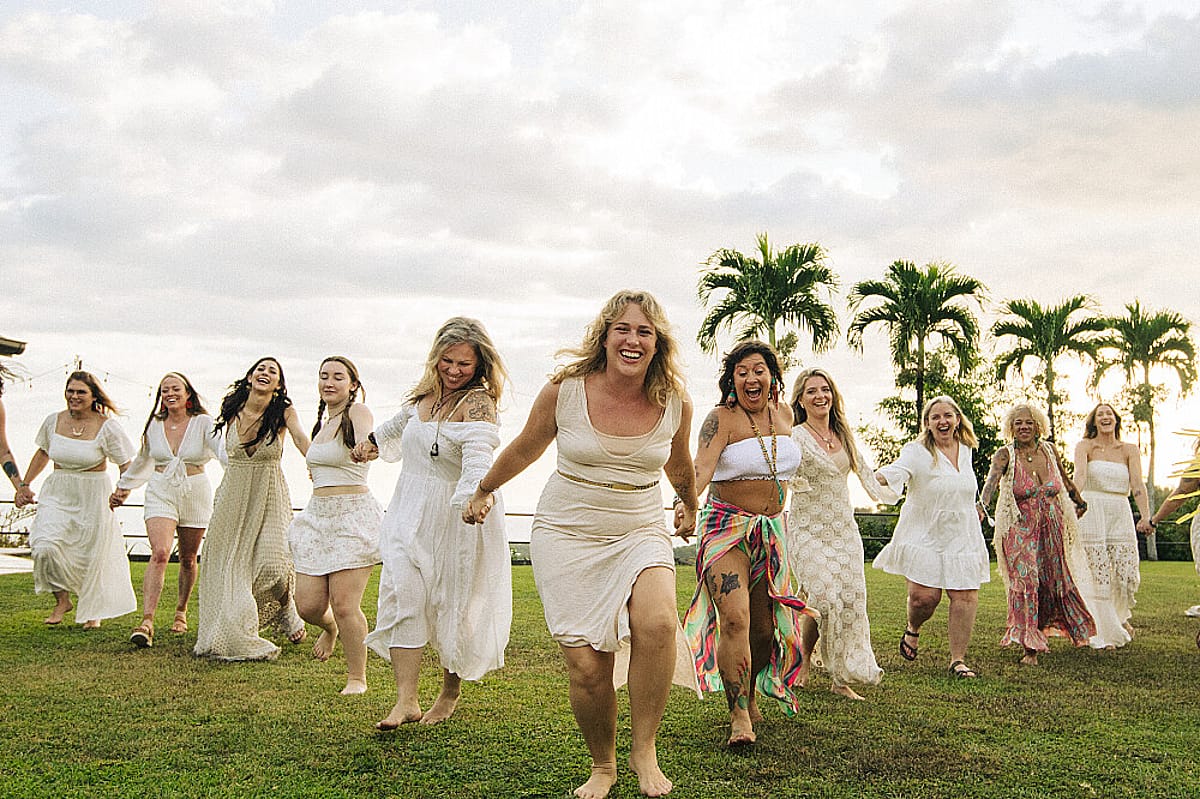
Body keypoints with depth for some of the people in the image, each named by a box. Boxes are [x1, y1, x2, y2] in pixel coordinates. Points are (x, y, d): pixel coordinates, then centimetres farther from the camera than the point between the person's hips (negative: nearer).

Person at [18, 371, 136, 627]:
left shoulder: (106, 427, -10)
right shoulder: (54, 421, 1)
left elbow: (127, 464, -5)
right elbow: (42, 453, 18)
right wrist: (25, 485, 15)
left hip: (93, 496, -3)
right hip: (58, 494, 3)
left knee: (93, 554, 5)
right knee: (45, 547, -16)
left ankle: (93, 611, 28)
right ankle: (62, 599, 8)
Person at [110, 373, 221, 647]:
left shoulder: (203, 423, -4)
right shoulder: (154, 425, 5)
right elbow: (142, 461, 22)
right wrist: (122, 488, 31)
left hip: (195, 494, 0)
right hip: (161, 493, 1)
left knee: (188, 559, 12)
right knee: (159, 554, -19)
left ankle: (181, 611, 34)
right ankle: (147, 622, -24)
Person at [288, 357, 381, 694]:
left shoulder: (357, 412, -6)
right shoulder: (322, 422, 18)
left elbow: (364, 446, -28)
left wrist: (366, 448, -43)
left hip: (353, 515, -7)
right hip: (316, 515, 7)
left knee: (344, 605, -10)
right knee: (308, 605, 2)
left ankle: (357, 678, 7)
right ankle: (330, 628, 38)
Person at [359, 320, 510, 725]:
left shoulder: (477, 402, -17)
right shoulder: (425, 393, 6)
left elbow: (479, 456, -35)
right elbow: (401, 423, 30)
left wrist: (474, 496, -53)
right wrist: (374, 443, 46)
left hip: (454, 519, -6)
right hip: (409, 515, 6)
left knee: (450, 605, 5)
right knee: (403, 598, -6)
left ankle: (450, 693, 26)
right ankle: (406, 701, -6)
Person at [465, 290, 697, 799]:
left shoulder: (674, 404, -4)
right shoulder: (564, 391, -10)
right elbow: (523, 451, 9)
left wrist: (689, 508, 35)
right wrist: (483, 491, 23)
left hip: (640, 533, 1)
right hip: (567, 535, -1)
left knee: (657, 623, -28)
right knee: (587, 666, -7)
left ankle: (644, 750, -7)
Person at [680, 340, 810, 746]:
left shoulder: (784, 415, 7)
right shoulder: (721, 418, -12)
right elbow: (702, 466, -27)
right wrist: (686, 501, -45)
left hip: (771, 530, 6)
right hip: (727, 526, -5)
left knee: (765, 627, 8)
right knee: (735, 618, -19)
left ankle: (749, 695, 32)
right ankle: (739, 717, -12)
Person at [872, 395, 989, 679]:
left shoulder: (966, 449, 8)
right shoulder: (917, 451, -11)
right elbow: (895, 471, -31)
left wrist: (974, 507, 24)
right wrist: (871, 476, -49)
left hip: (962, 536, 5)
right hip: (924, 536, -4)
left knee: (966, 596, -4)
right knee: (924, 596, -12)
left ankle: (958, 660, 8)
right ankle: (913, 629, 24)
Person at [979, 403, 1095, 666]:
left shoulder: (1049, 450, 1)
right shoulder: (1005, 455, -12)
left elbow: (1065, 480, 19)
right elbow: (992, 478, -31)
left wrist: (1080, 502, 32)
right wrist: (982, 504, -50)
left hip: (1053, 528, 5)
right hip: (1020, 529, -4)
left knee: (1055, 580, 15)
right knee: (1024, 581, -16)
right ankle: (1029, 647, -11)